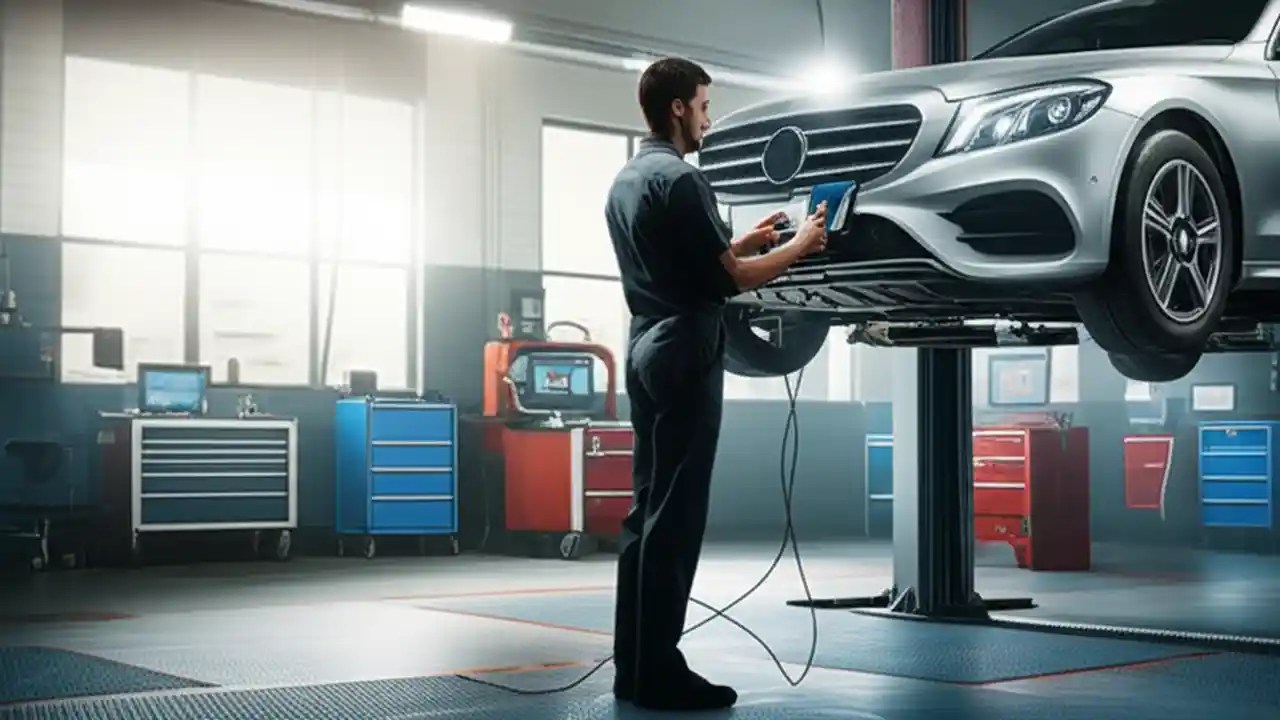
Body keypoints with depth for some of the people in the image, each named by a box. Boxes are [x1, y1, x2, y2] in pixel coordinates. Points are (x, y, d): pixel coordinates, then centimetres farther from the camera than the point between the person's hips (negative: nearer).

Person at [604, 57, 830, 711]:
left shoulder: (626, 180, 16)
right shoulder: (678, 178, -14)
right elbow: (729, 279, -15)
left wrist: (742, 241, 19)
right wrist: (800, 245, -3)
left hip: (646, 348, 10)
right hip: (685, 352, -10)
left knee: (647, 508, 10)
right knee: (674, 514, -8)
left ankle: (634, 664, 13)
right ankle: (658, 672, -5)